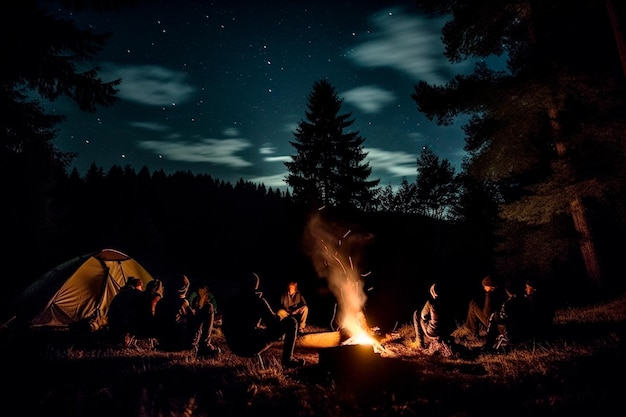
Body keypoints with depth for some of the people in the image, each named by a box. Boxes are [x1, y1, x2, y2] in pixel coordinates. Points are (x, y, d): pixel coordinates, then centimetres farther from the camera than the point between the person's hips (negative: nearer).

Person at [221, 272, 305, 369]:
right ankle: (287, 360, 10)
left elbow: (225, 329, 15)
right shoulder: (258, 300, -13)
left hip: (234, 348, 7)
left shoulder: (228, 303, 4)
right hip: (252, 346, -7)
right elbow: (274, 323, -9)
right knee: (292, 322, 0)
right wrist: (277, 317, 14)